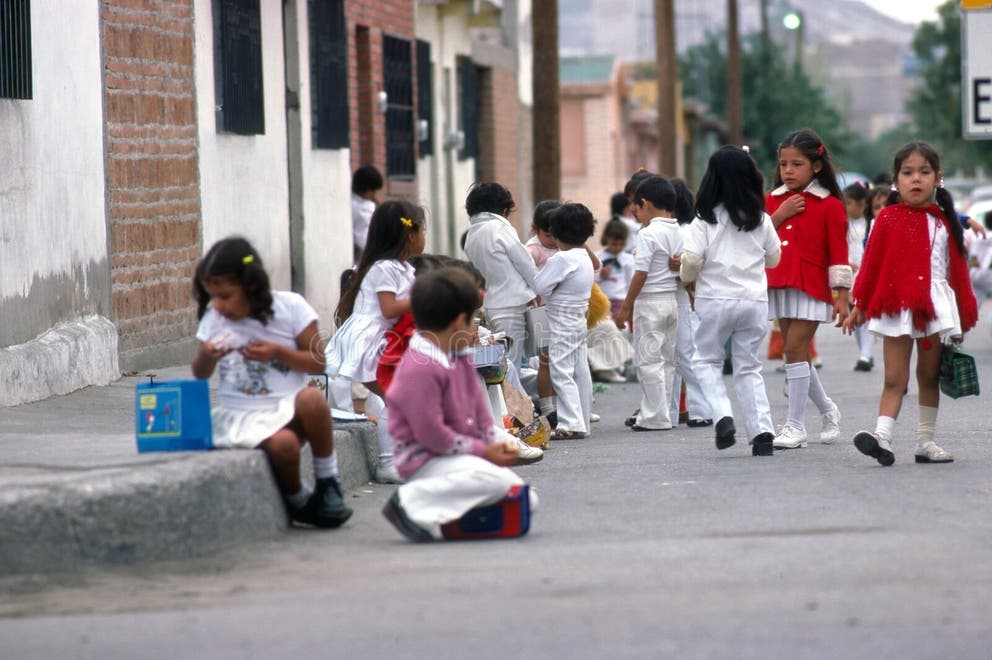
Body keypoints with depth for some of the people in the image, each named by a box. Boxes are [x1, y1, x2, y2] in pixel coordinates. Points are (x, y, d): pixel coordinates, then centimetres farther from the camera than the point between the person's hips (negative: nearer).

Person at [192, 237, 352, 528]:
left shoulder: (290, 307, -2)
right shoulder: (213, 318, 6)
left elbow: (317, 363, -1)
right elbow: (200, 375, 14)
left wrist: (278, 352, -16)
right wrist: (206, 357, -9)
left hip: (287, 405, 0)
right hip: (240, 414, 0)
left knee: (312, 399, -37)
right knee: (282, 444, -33)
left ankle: (328, 483, -16)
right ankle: (297, 500, -1)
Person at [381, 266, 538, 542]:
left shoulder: (460, 358, 8)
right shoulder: (420, 370, -24)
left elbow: (477, 403, 16)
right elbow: (430, 432, -24)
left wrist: (495, 443, 0)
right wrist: (481, 451, -17)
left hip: (459, 454, 9)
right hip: (426, 459, -9)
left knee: (526, 499, 5)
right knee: (496, 480, -33)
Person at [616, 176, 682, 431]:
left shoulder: (649, 233, -15)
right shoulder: (679, 233, 7)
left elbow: (641, 273, -17)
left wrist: (627, 306, -11)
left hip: (650, 302, -8)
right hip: (673, 300, 8)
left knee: (648, 360, -3)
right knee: (667, 359, 13)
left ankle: (655, 417, -3)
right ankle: (658, 412, 21)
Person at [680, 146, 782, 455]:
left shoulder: (706, 220, -8)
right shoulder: (761, 220, 2)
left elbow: (691, 259, -14)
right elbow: (774, 258, 13)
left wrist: (686, 276, 7)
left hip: (715, 299, -3)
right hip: (754, 300, 3)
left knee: (707, 360, 15)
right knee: (749, 367, 10)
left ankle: (723, 415, -6)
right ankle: (762, 430, 0)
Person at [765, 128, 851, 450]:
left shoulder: (829, 205, -3)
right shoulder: (773, 200, 13)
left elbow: (838, 253, -5)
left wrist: (842, 297, -10)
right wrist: (779, 215, -6)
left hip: (812, 288, -6)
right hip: (780, 286, 6)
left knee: (795, 349, -11)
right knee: (795, 352, 9)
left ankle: (795, 425, -6)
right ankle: (827, 409, 29)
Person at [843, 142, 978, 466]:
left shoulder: (944, 222, 6)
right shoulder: (888, 219, -2)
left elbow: (958, 268, 11)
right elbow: (871, 263, 0)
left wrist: (963, 315, 11)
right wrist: (859, 306, 1)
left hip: (936, 305, 3)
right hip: (897, 305, -3)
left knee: (929, 377, 11)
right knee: (894, 379, -7)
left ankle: (926, 442, 18)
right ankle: (882, 438, -17)